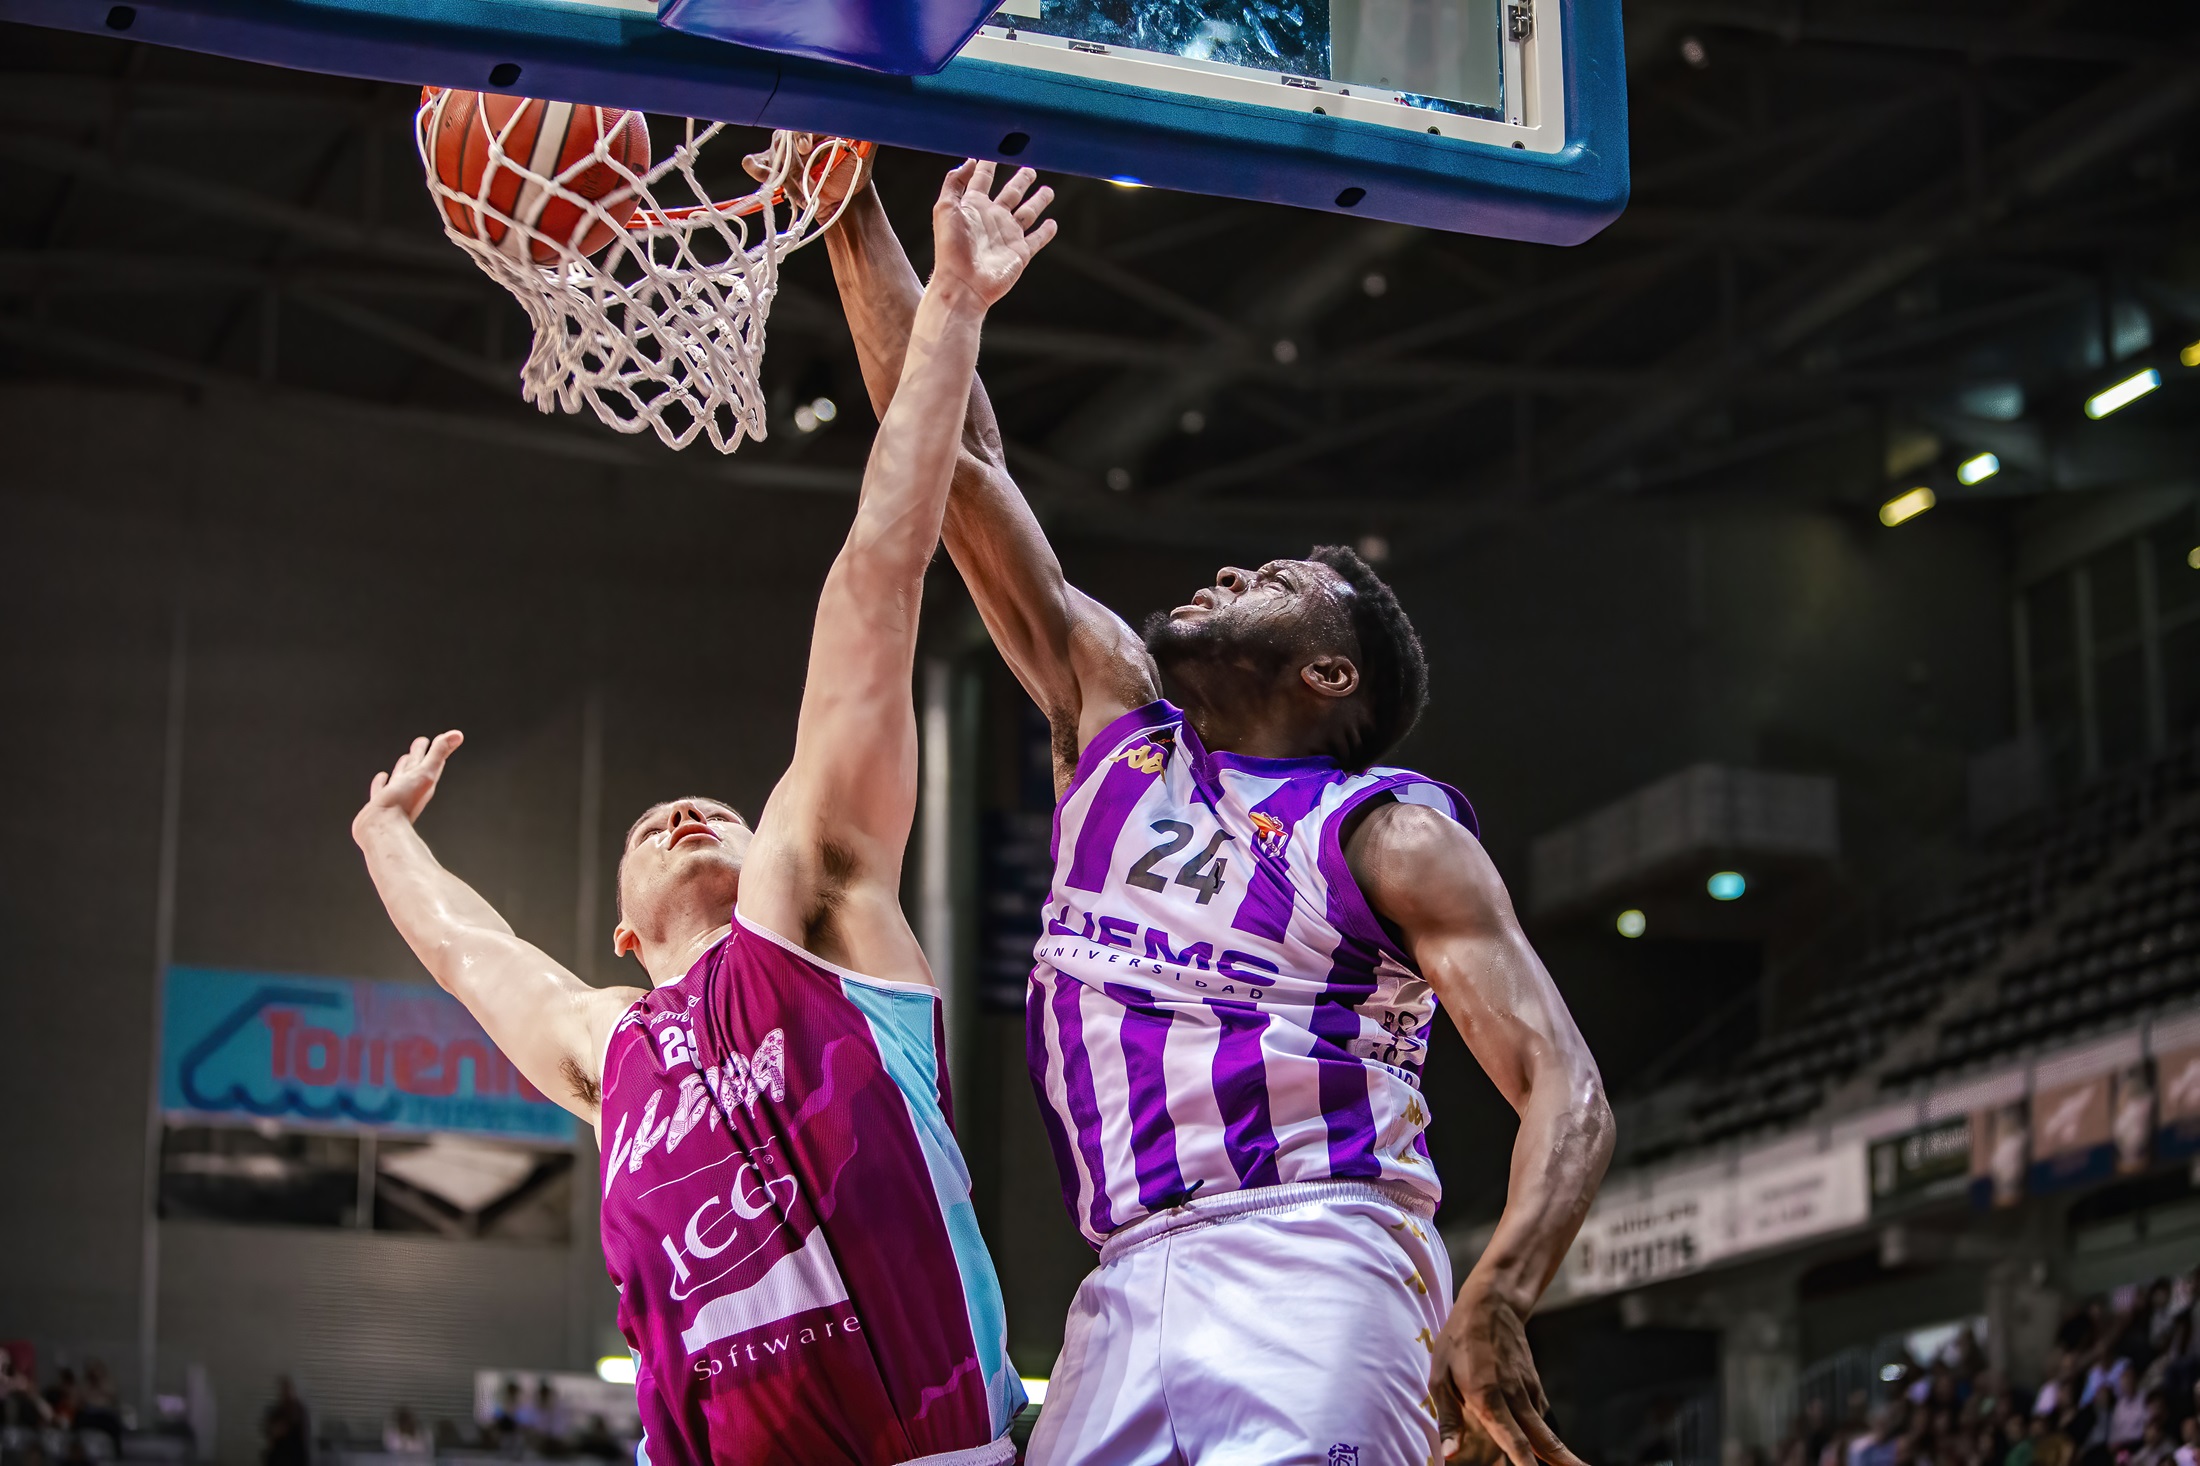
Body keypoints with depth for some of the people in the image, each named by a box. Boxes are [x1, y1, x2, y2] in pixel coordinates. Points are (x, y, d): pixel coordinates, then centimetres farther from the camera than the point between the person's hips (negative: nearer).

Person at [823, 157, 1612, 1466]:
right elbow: (952, 457, 17)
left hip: (1309, 1275, -6)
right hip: (1132, 1294, 6)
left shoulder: (1391, 831, 3)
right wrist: (853, 209, 15)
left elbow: (1567, 1091, -6)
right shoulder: (1114, 720, 18)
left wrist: (1496, 1303, -24)